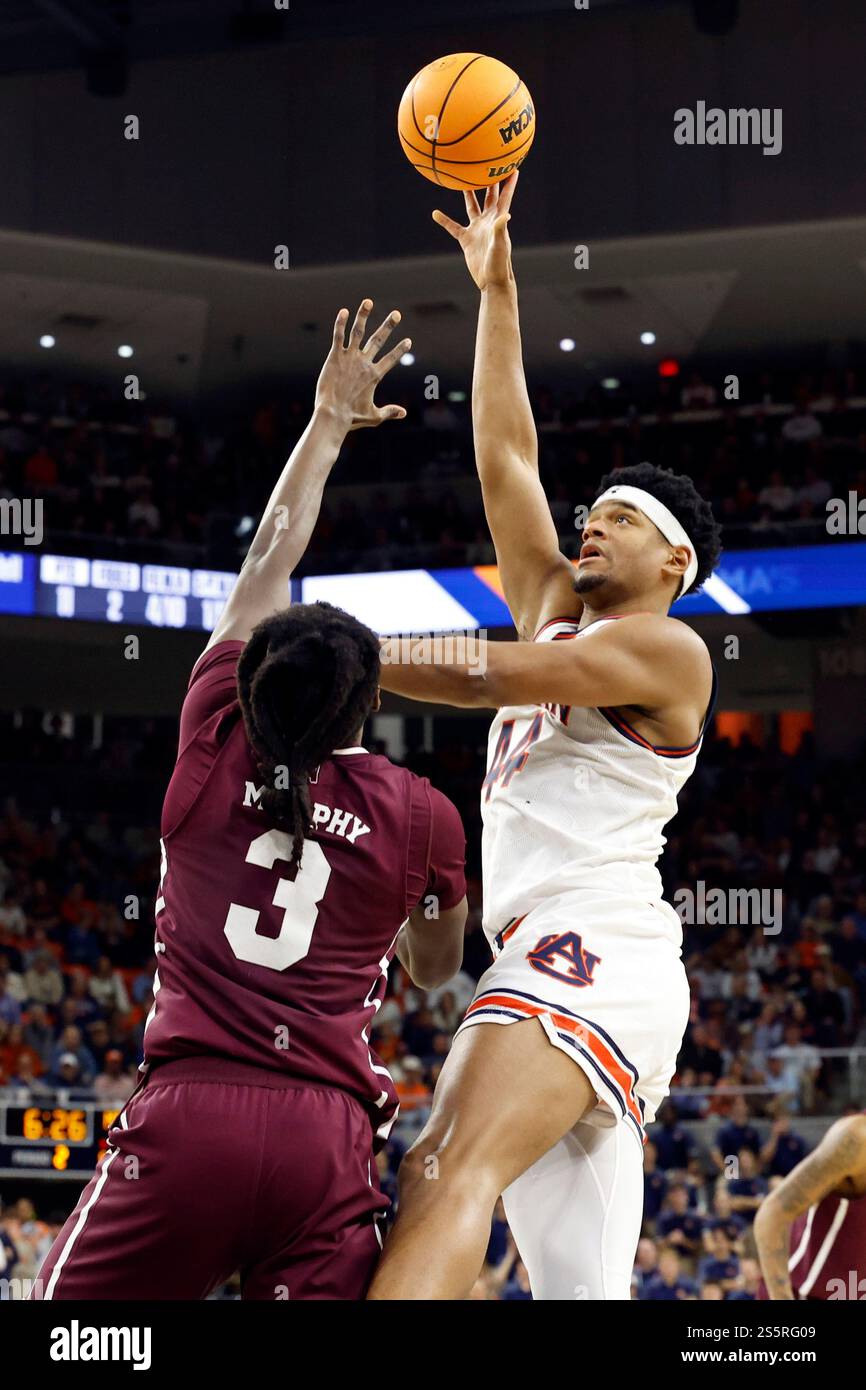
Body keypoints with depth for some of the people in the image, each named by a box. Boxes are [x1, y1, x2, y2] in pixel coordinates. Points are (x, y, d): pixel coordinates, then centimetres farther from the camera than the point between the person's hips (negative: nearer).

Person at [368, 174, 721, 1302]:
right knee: (581, 1288, 2)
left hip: (594, 952, -9)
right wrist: (495, 287, 22)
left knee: (452, 1170, -30)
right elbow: (504, 458, 22)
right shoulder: (555, 612, 24)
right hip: (552, 963, 9)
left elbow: (490, 676, -11)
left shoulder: (665, 648, 1)